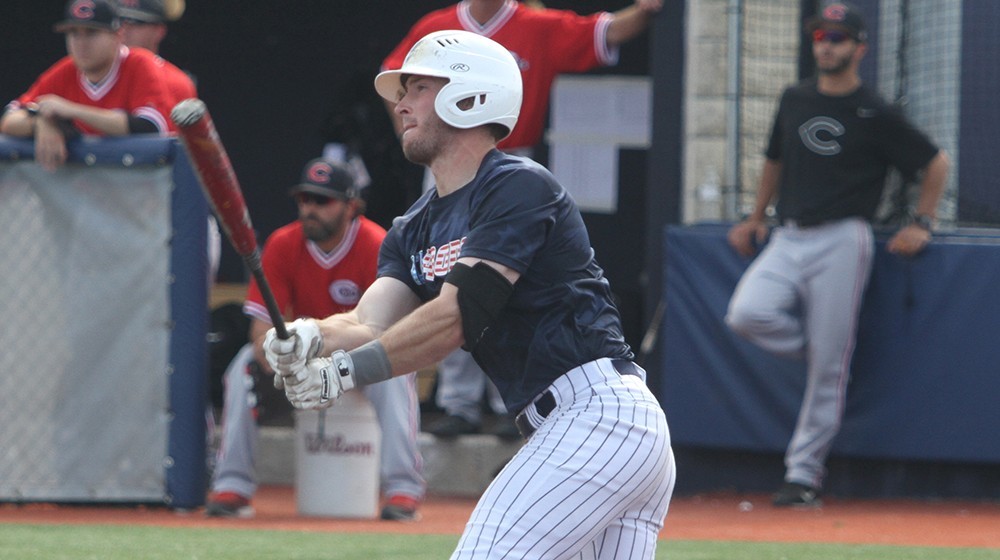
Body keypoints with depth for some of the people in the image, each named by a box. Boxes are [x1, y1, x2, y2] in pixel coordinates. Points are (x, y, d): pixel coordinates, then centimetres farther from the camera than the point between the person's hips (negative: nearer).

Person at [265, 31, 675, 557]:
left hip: (597, 410, -10)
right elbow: (369, 324, 2)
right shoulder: (414, 231, 18)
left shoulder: (520, 187, -10)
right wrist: (310, 337, -20)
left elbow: (457, 316, -21)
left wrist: (348, 370, -26)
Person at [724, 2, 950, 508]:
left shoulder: (876, 117, -1)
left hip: (841, 241, -5)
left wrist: (922, 225, 2)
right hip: (788, 239, 5)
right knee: (748, 314, -23)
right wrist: (755, 219, 23)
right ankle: (820, 347, 5)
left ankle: (804, 472, 0)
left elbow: (935, 164, 8)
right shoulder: (795, 101, 13)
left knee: (828, 369, -6)